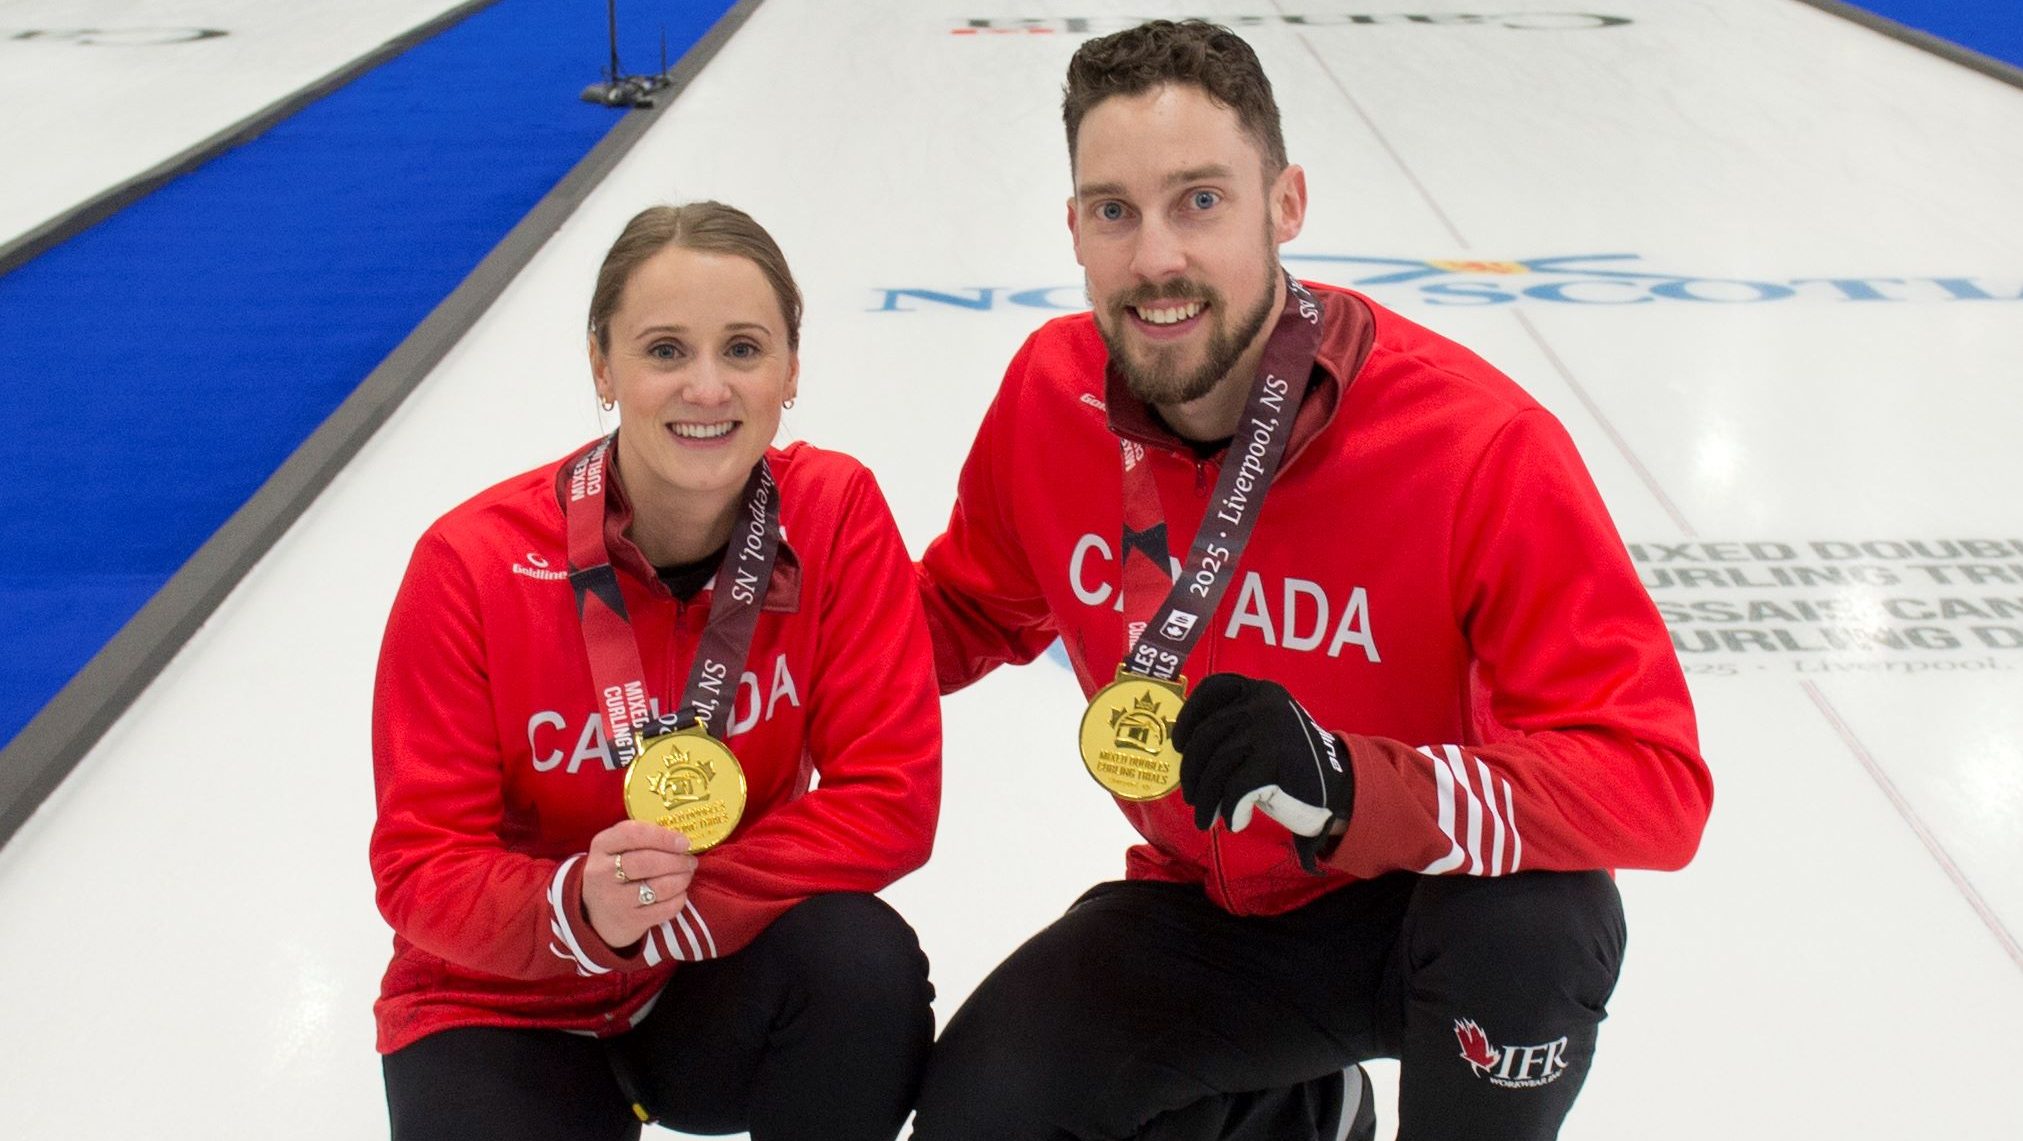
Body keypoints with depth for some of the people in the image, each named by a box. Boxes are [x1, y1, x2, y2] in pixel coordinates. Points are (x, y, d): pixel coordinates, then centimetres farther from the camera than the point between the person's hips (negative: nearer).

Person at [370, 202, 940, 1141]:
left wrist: (668, 909, -26)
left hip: (719, 984, 1)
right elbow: (422, 868, -15)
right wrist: (578, 909, -36)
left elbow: (890, 800, -17)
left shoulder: (837, 514, -15)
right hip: (512, 1008, -1)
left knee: (866, 965, -28)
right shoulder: (474, 565, -18)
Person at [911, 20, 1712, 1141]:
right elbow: (966, 611, 9)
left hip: (1419, 901, -4)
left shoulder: (1481, 444, -27)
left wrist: (1344, 786, -45)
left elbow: (1657, 783, -31)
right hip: (1203, 910, 5)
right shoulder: (1049, 394, -12)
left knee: (1535, 921, -36)